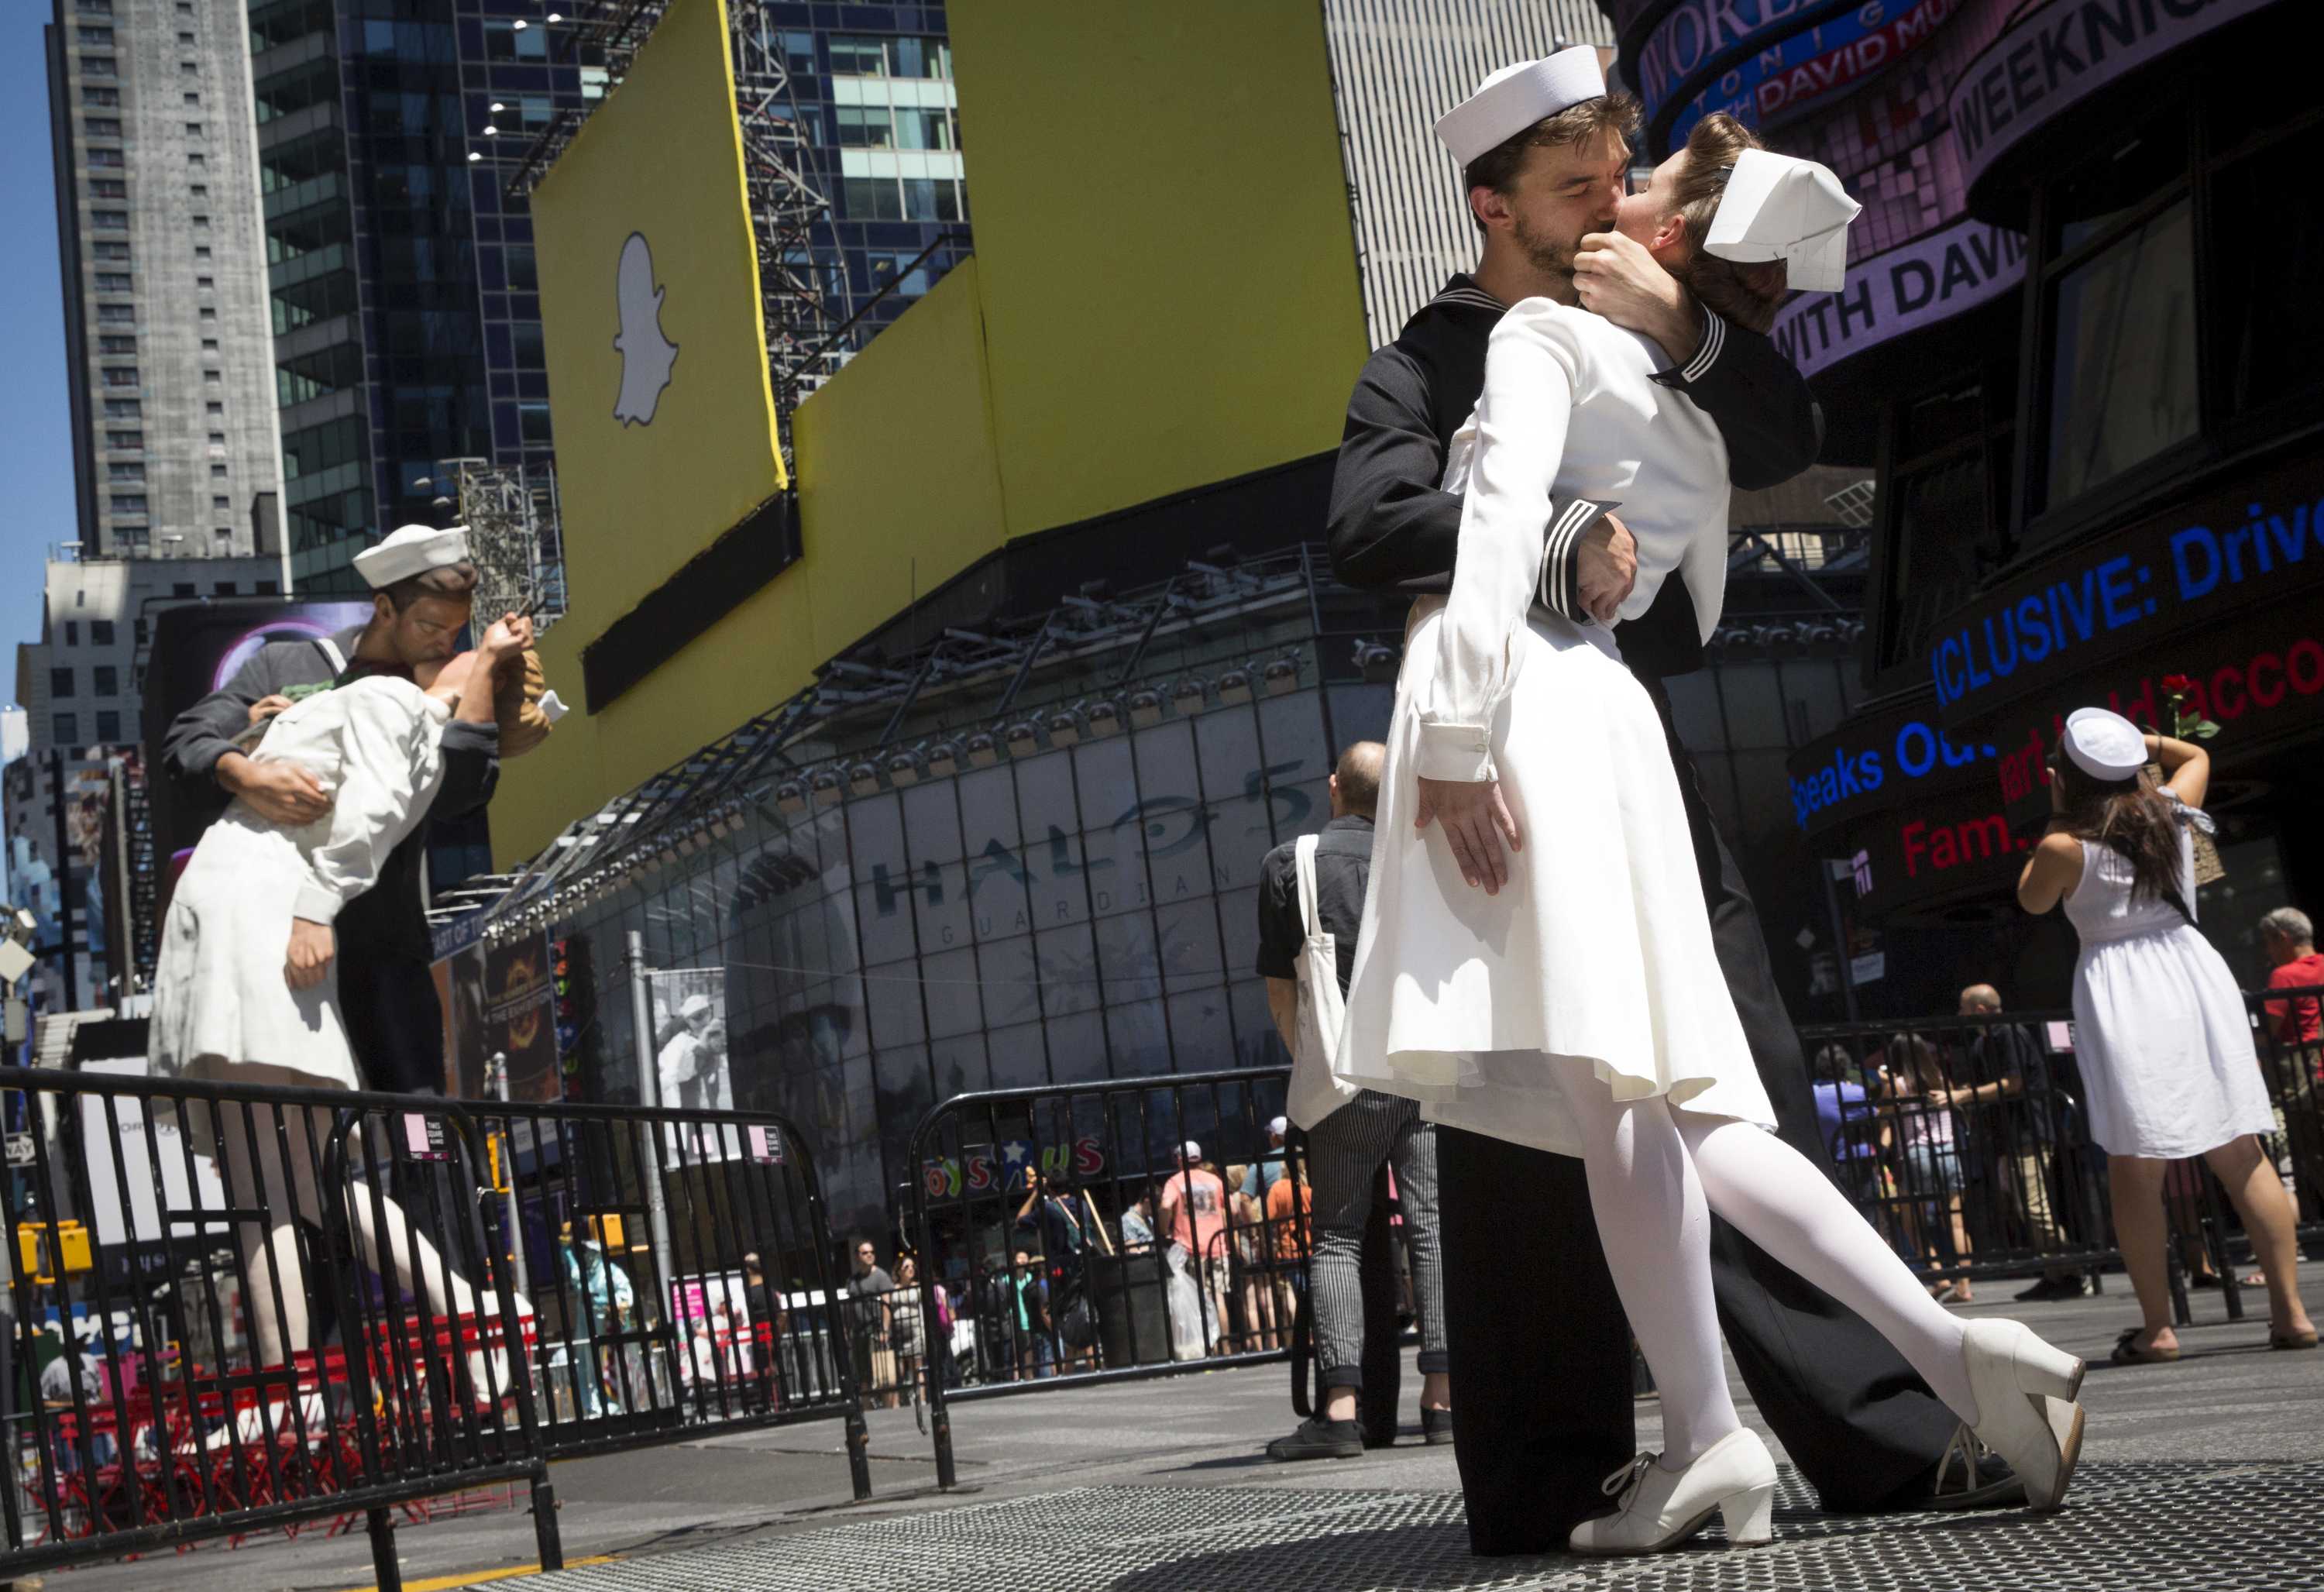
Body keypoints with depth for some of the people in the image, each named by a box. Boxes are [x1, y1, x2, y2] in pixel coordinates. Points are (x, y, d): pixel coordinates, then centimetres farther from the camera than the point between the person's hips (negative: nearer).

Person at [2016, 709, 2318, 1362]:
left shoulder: (2066, 848, -8)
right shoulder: (2172, 811, 8)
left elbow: (2031, 900, 13)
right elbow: (2196, 755, 30)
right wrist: (2145, 742, 25)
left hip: (2122, 997, -4)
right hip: (2193, 972, 5)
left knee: (2134, 1168, 0)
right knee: (2242, 1156, 7)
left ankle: (2157, 1328, -2)